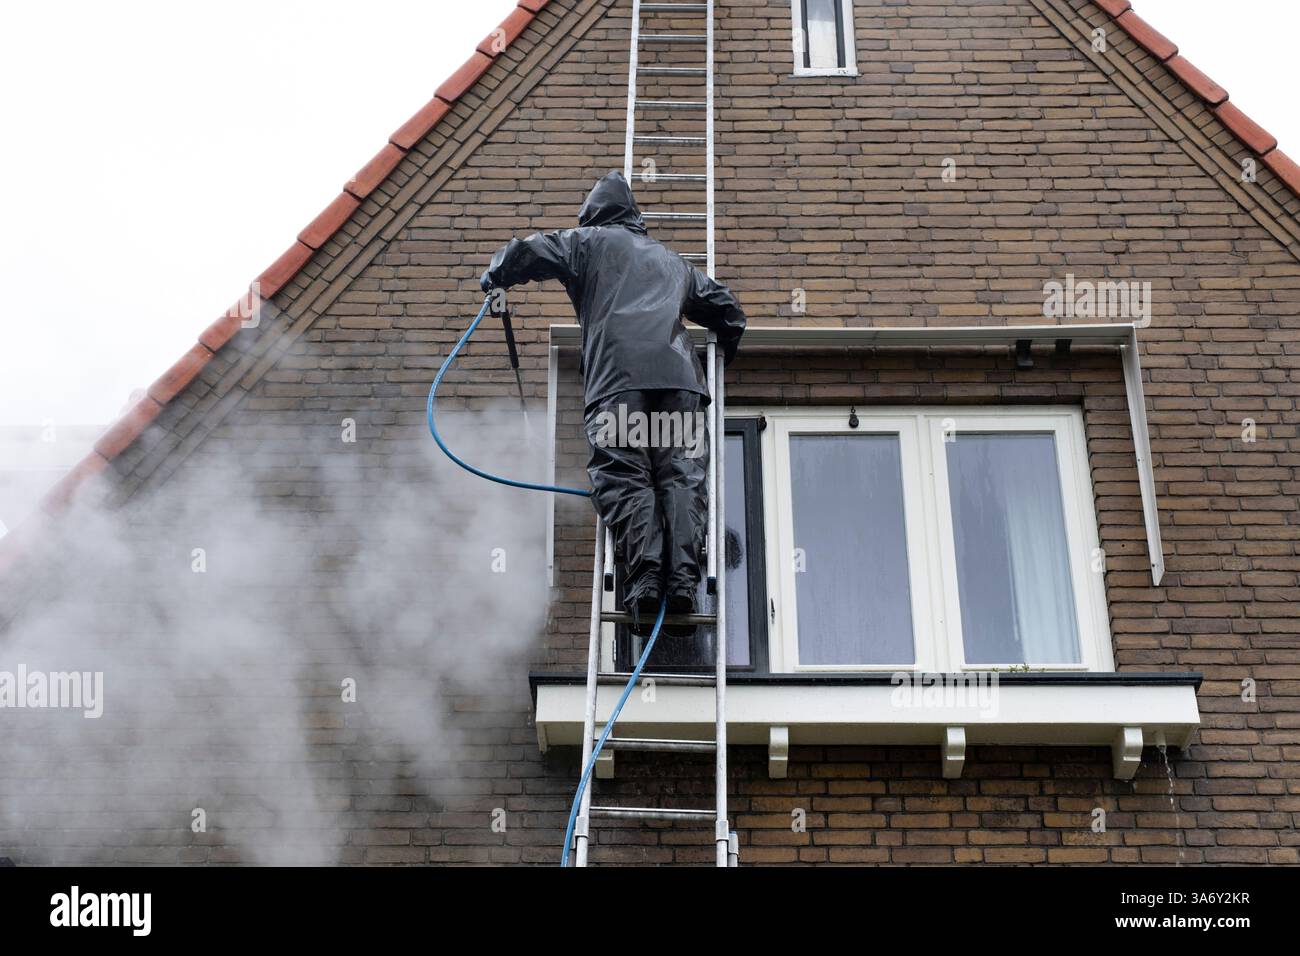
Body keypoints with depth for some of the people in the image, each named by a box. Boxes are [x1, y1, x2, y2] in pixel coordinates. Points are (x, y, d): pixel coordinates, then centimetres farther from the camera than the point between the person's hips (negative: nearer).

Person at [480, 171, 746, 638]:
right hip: (678, 373, 3)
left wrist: (494, 277, 33)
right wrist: (726, 354, 56)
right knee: (682, 476, -5)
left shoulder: (589, 241, 24)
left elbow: (525, 252, 13)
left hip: (616, 373, -3)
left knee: (623, 477, -11)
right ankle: (683, 582, -23)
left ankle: (644, 577, -30)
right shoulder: (671, 260, 36)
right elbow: (727, 308, 39)